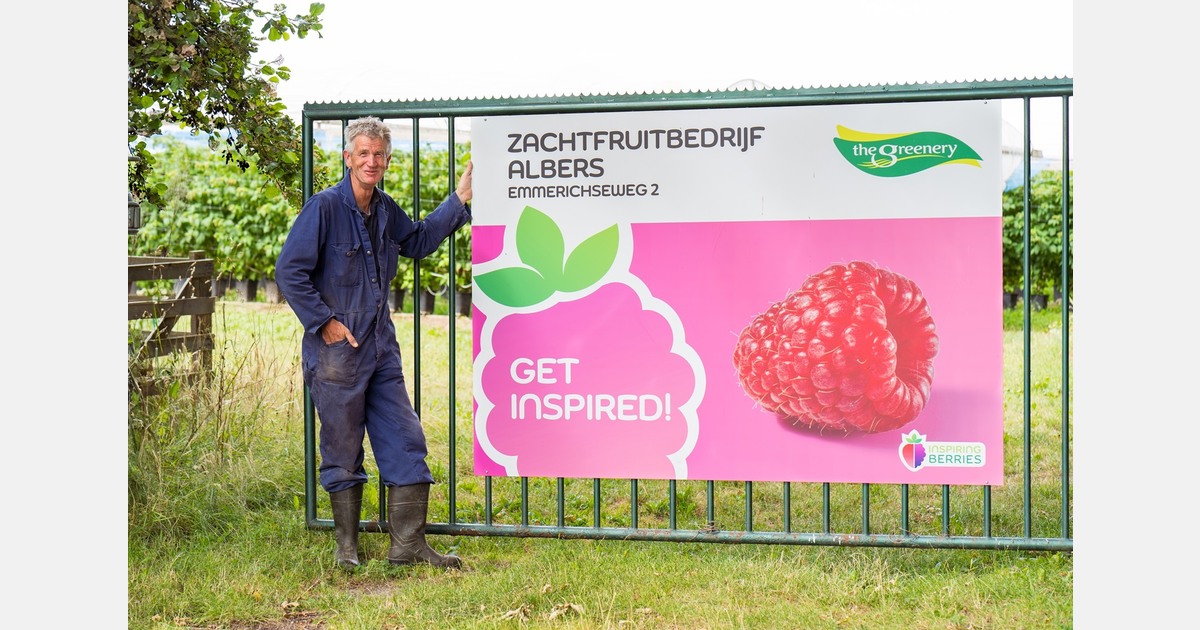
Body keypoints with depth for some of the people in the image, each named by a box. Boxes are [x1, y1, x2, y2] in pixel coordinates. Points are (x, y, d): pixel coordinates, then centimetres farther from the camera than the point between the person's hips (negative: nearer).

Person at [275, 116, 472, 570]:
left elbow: (418, 242, 29)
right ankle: (346, 546, 20)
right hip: (336, 350, -6)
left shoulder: (385, 210, 10)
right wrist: (324, 322, -13)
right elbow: (289, 271, -12)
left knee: (405, 441, 4)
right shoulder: (324, 207, -11)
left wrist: (459, 201, 23)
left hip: (381, 348, 7)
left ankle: (408, 545, 11)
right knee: (342, 451, 5)